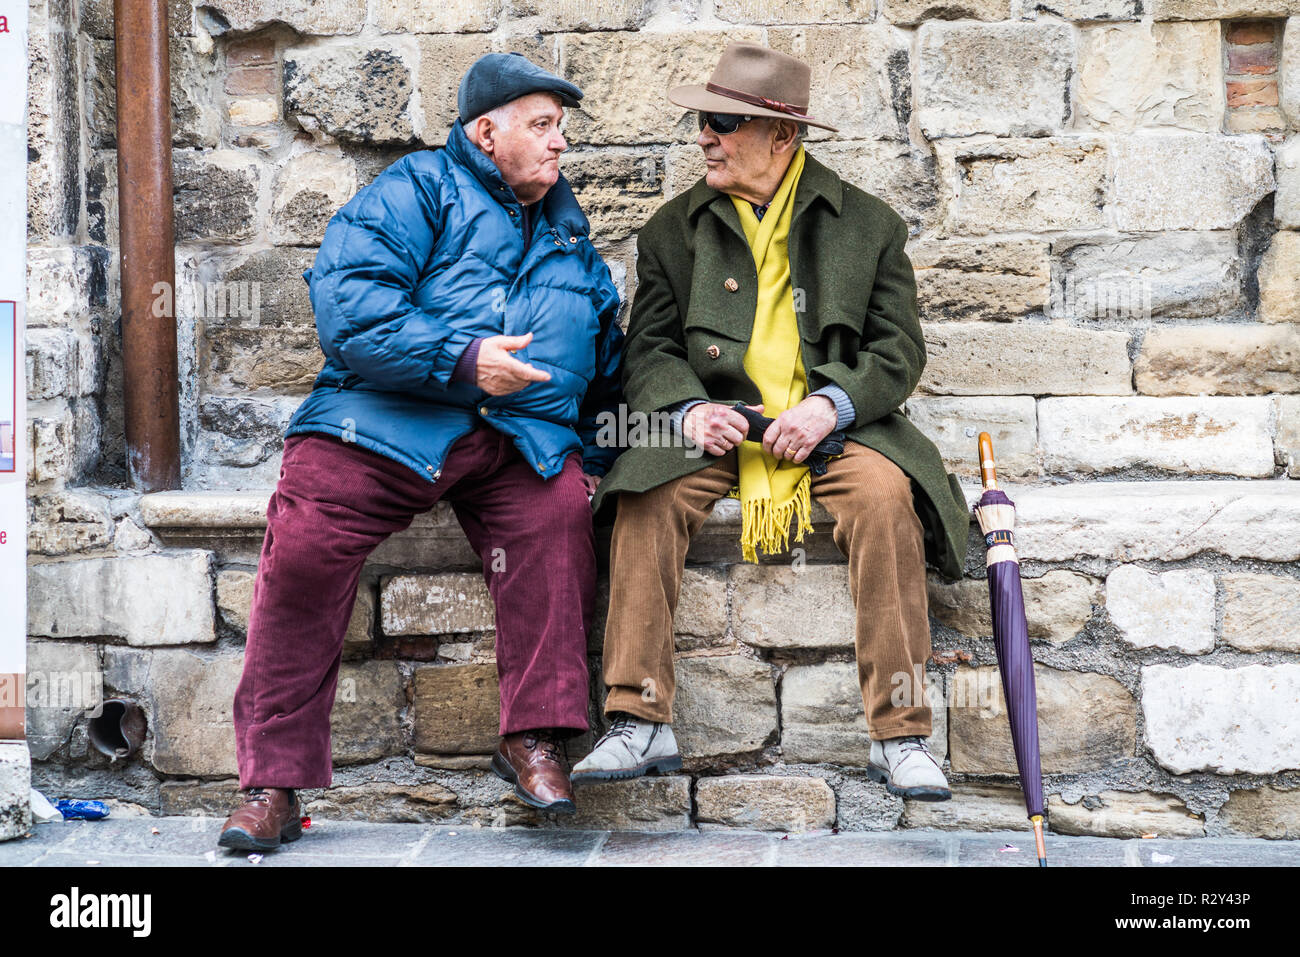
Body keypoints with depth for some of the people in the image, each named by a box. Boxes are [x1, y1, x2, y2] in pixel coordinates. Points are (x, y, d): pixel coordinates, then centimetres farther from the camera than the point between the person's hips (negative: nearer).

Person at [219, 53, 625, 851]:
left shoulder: (569, 231, 25)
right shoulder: (419, 189, 5)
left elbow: (607, 361, 33)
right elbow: (347, 302, -10)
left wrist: (593, 453, 18)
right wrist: (460, 359, -18)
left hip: (520, 434, 4)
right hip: (385, 421, -4)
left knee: (558, 511, -29)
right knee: (304, 544, -24)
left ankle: (535, 739, -17)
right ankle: (272, 784, -16)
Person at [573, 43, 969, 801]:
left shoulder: (869, 225, 7)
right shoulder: (674, 230, 13)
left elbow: (900, 350, 2)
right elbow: (650, 349, 8)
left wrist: (828, 405, -17)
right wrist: (690, 409, -15)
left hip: (831, 426, -1)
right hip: (715, 427, 1)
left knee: (884, 492, -33)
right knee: (650, 492, -30)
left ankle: (901, 734, -30)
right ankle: (641, 724, -27)